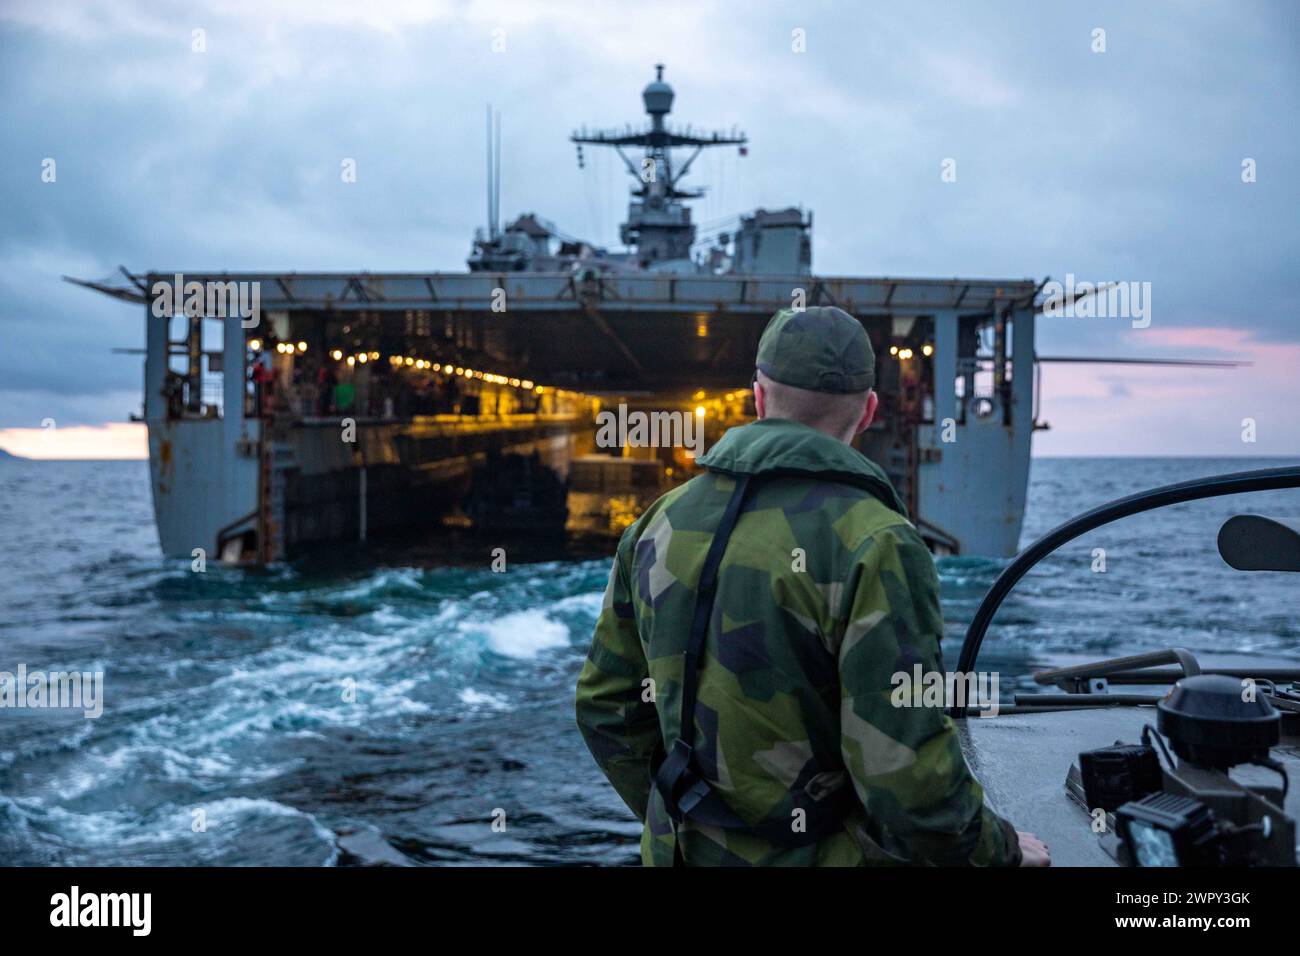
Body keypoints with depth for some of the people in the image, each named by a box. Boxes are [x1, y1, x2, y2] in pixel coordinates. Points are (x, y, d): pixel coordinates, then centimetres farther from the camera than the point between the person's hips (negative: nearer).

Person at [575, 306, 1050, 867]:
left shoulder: (662, 522, 0)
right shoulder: (875, 547, -19)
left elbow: (607, 706, 7)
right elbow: (909, 776, -22)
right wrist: (1002, 853, -3)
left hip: (684, 848, 6)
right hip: (820, 854, -5)